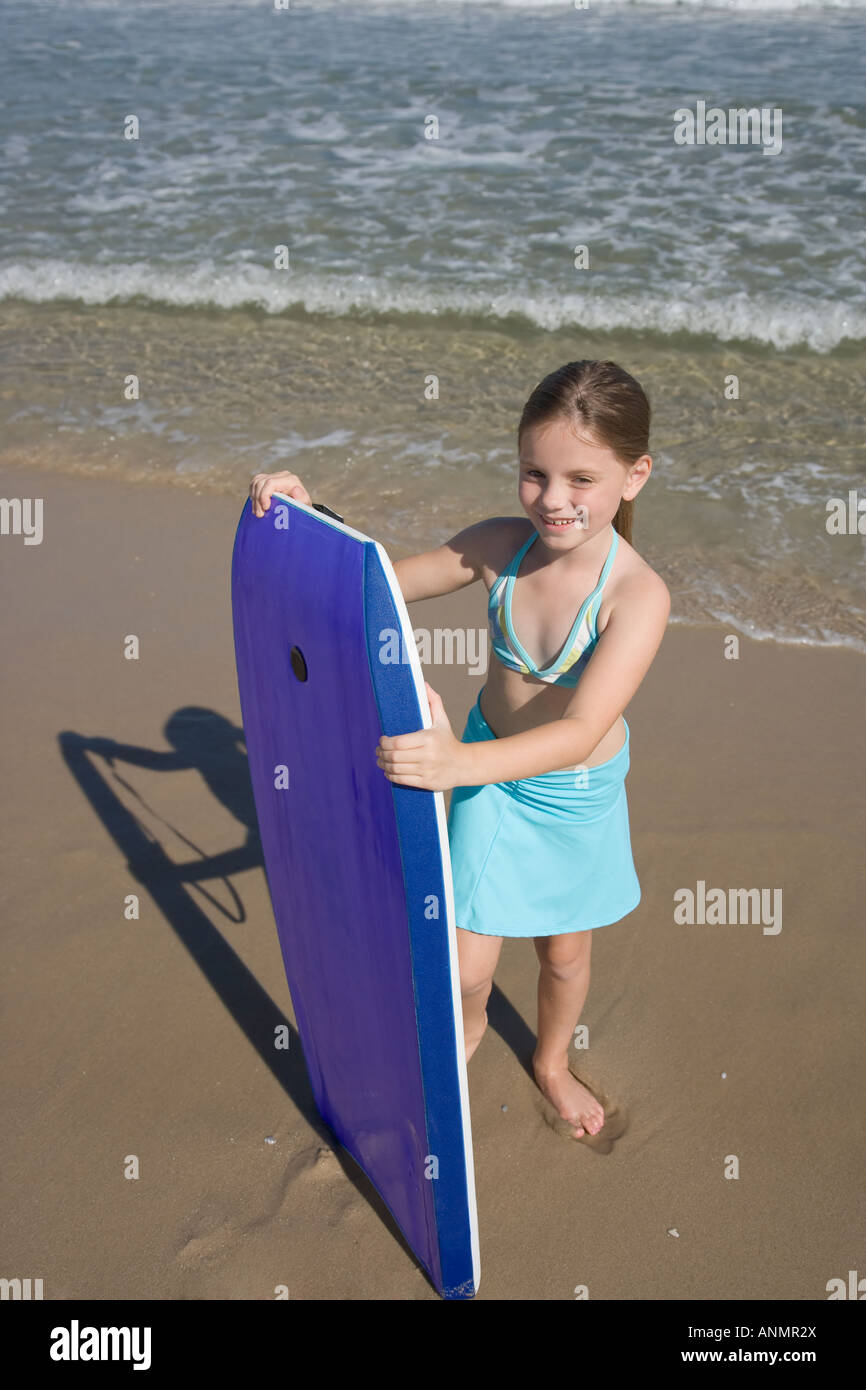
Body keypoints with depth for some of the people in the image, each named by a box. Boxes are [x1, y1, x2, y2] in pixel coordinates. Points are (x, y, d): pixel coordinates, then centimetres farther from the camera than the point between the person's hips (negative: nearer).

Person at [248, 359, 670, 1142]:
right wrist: (309, 516, -23)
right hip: (491, 783, 2)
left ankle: (552, 1061, 55)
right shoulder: (499, 545, -18)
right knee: (466, 969, 6)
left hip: (580, 801, -1)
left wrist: (460, 763, -57)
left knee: (565, 955, 22)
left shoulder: (639, 594, -30)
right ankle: (466, 1031, 45)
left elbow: (580, 734, -40)